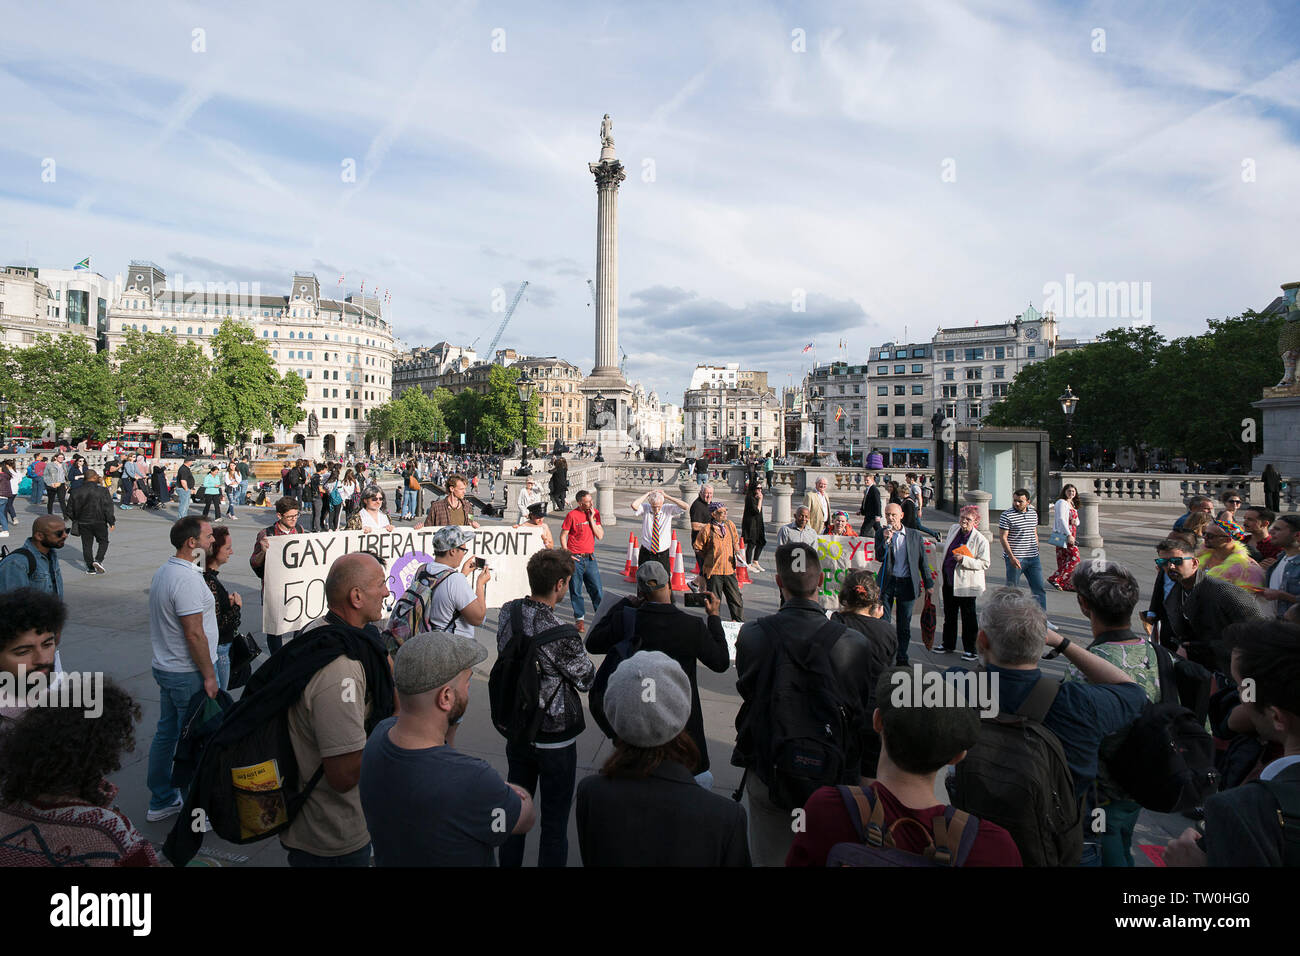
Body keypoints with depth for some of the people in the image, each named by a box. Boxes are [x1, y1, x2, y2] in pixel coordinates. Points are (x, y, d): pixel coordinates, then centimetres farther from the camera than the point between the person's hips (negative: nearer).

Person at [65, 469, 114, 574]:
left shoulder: (76, 491, 1)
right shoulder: (102, 491, -10)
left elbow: (70, 509, 8)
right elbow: (108, 508, -11)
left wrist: (74, 519, 25)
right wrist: (111, 522, -3)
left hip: (82, 522, 3)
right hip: (99, 522, -3)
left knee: (86, 545, 10)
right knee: (103, 542, 12)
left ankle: (90, 568, 12)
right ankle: (98, 560, -8)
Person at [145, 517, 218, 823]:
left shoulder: (162, 571, 8)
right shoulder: (187, 578, -24)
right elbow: (194, 634, -24)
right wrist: (209, 676, -17)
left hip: (166, 668, 10)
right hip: (189, 674, -10)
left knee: (166, 732, 19)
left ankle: (161, 801, 32)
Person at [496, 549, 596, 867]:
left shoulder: (507, 612, -10)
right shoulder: (561, 637, -30)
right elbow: (587, 680, -14)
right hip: (555, 737, -6)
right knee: (554, 822, 11)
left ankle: (509, 862, 40)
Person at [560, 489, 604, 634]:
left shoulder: (595, 513, 4)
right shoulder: (572, 515, -9)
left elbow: (600, 536, 0)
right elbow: (563, 535, -2)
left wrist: (591, 519, -9)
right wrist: (566, 552, -12)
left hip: (590, 557, 3)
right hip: (575, 558, -3)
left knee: (597, 589, 4)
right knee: (576, 591, 5)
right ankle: (579, 619, 18)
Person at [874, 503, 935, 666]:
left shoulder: (914, 535, 3)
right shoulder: (881, 534, 2)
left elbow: (923, 561, 6)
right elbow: (879, 557, -9)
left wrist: (929, 584, 5)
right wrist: (886, 540, -21)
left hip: (907, 584, 0)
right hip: (887, 583, 0)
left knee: (904, 625, 8)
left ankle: (902, 658, 21)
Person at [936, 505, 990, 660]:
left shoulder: (980, 539, -14)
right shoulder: (953, 529, 5)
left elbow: (985, 564, -17)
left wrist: (964, 559, -25)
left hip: (966, 583, -6)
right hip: (948, 580, 6)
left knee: (968, 617, 3)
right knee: (949, 614, 18)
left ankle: (970, 650, 15)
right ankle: (948, 644, 33)